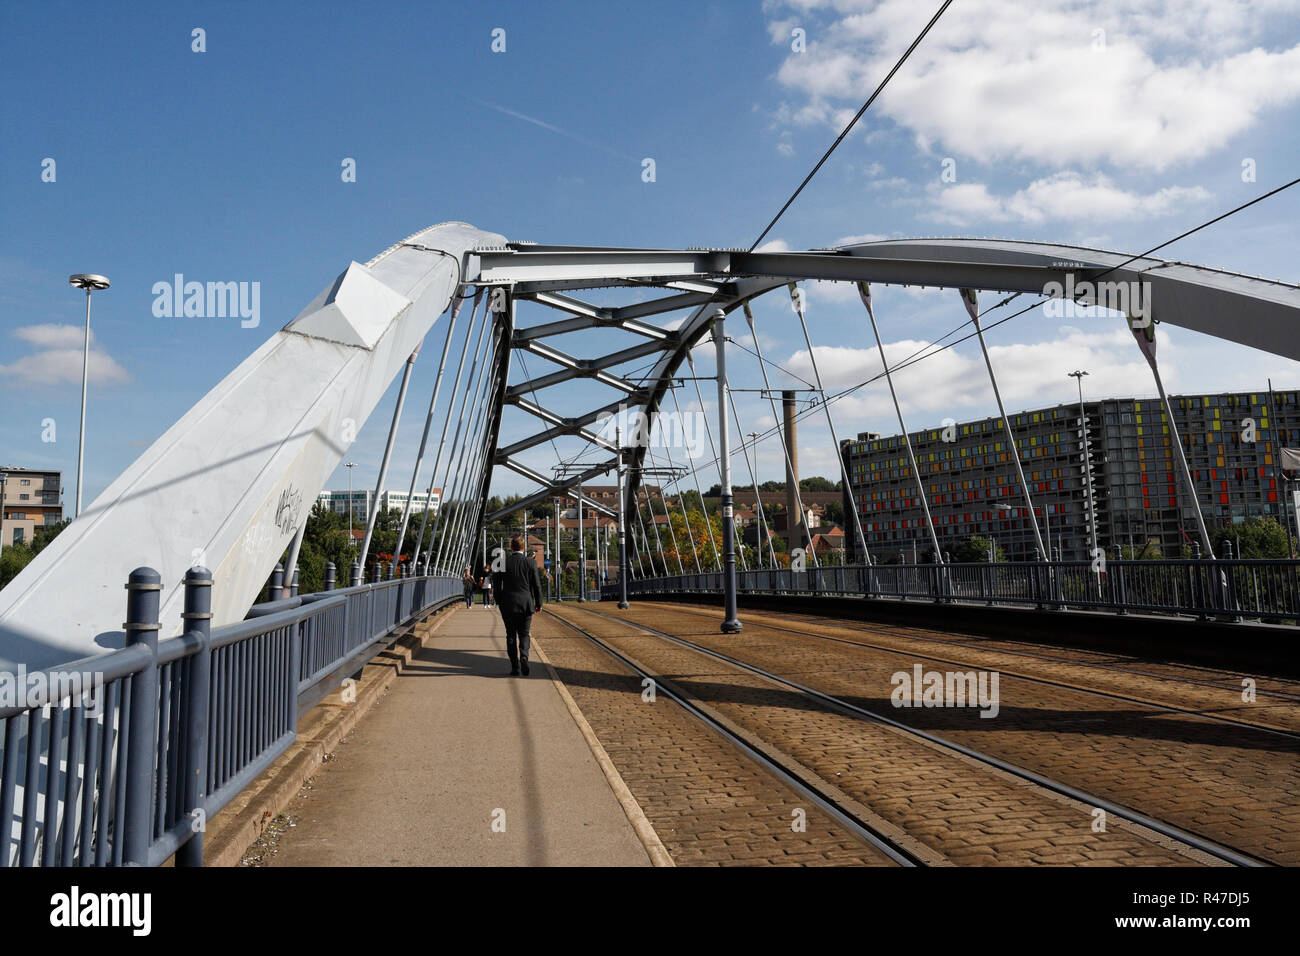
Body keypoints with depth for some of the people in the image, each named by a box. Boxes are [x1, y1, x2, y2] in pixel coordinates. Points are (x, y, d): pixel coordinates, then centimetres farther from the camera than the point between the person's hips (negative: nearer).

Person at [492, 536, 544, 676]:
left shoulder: (503, 563, -2)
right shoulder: (531, 562, -2)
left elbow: (498, 585, 1)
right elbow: (537, 585, -1)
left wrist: (499, 603, 12)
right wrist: (538, 603, 9)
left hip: (508, 605, 0)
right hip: (526, 604, 0)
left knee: (511, 635, 9)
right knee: (524, 634, 10)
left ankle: (514, 666, 5)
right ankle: (524, 656, -16)